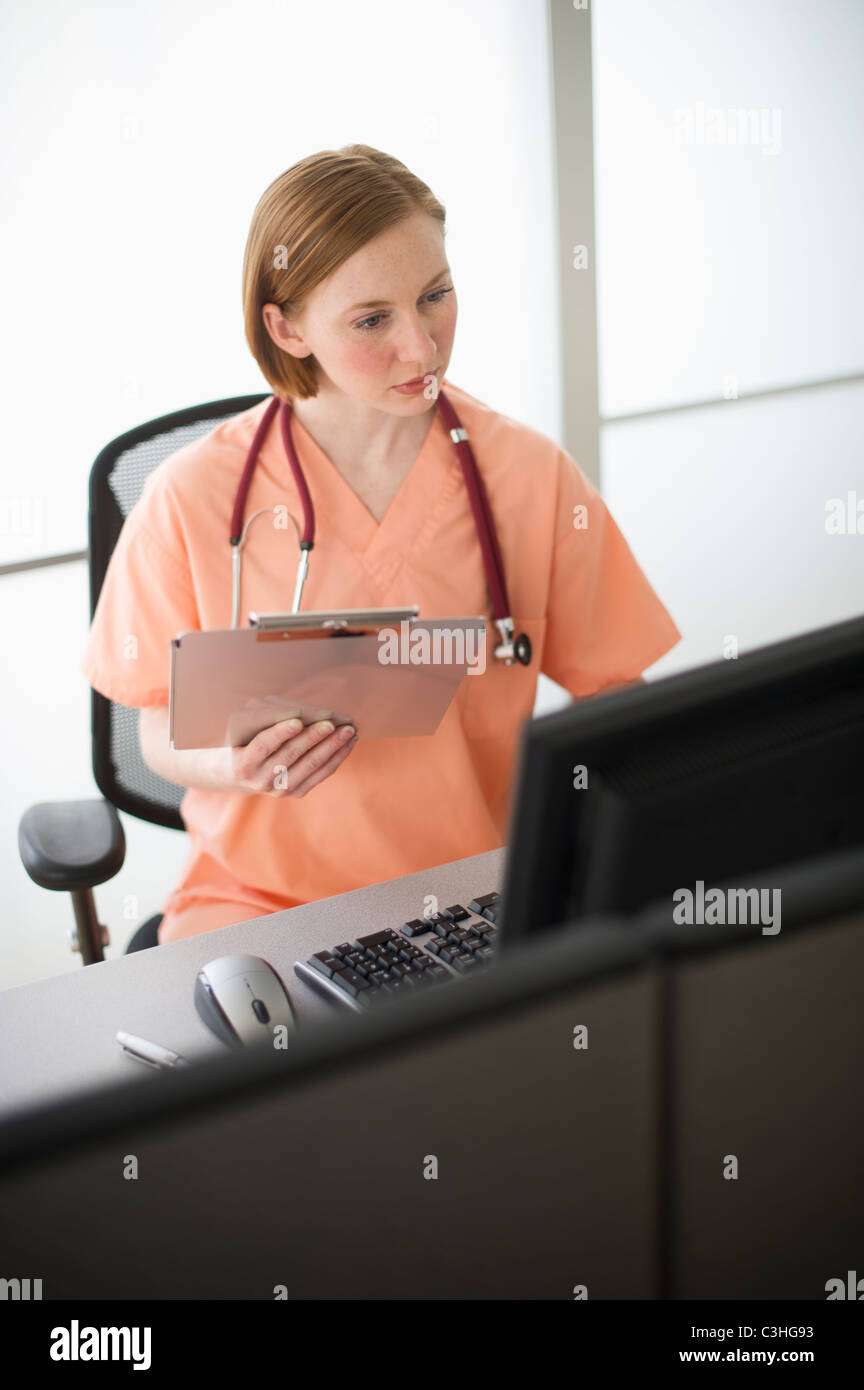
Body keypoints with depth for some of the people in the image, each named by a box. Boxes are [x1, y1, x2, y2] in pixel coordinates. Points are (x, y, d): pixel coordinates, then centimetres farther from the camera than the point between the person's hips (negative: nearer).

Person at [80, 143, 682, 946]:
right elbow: (161, 734, 3)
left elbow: (610, 691, 6)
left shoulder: (533, 477, -2)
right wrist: (236, 766, -19)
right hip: (259, 897, -1)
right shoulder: (192, 499, -7)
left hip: (478, 899, 2)